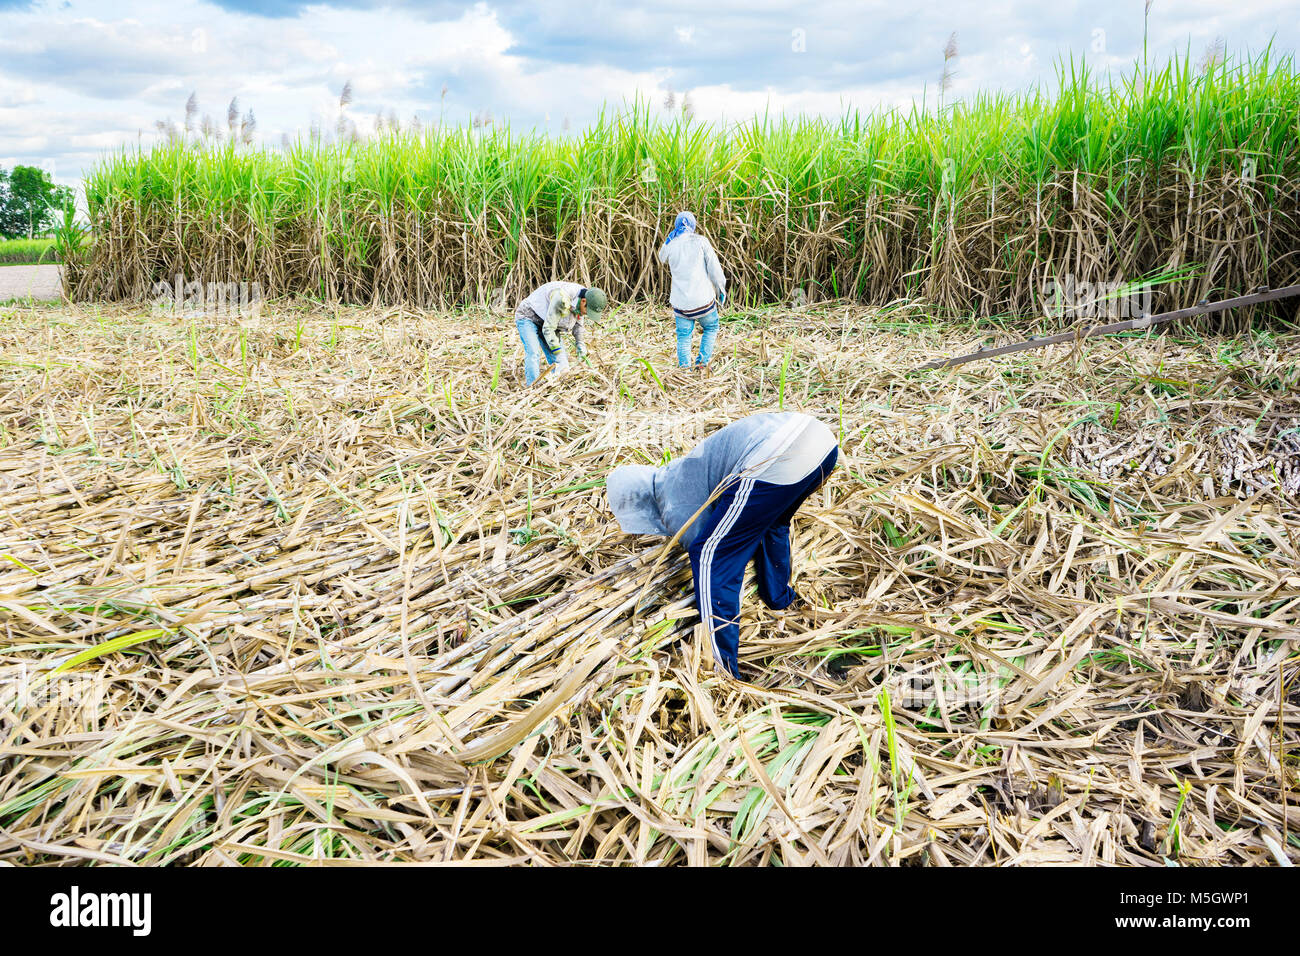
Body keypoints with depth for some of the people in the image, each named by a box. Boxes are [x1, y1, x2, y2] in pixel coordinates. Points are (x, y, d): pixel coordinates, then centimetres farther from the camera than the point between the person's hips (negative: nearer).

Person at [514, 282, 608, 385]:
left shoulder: (582, 303, -10)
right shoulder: (562, 299, -37)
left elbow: (578, 324, 10)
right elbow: (548, 329, -31)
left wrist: (580, 343, -5)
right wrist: (558, 352, -26)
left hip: (546, 323, 8)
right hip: (528, 318, -8)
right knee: (533, 353, -25)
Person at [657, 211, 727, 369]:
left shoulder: (670, 244, 2)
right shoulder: (700, 241, -3)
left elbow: (662, 257, 26)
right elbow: (714, 268, -2)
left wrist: (673, 234, 21)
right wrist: (721, 289, 10)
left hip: (681, 301, 2)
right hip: (703, 297, -2)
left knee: (683, 336, 9)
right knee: (711, 328, 20)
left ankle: (684, 366, -2)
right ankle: (702, 361, 8)